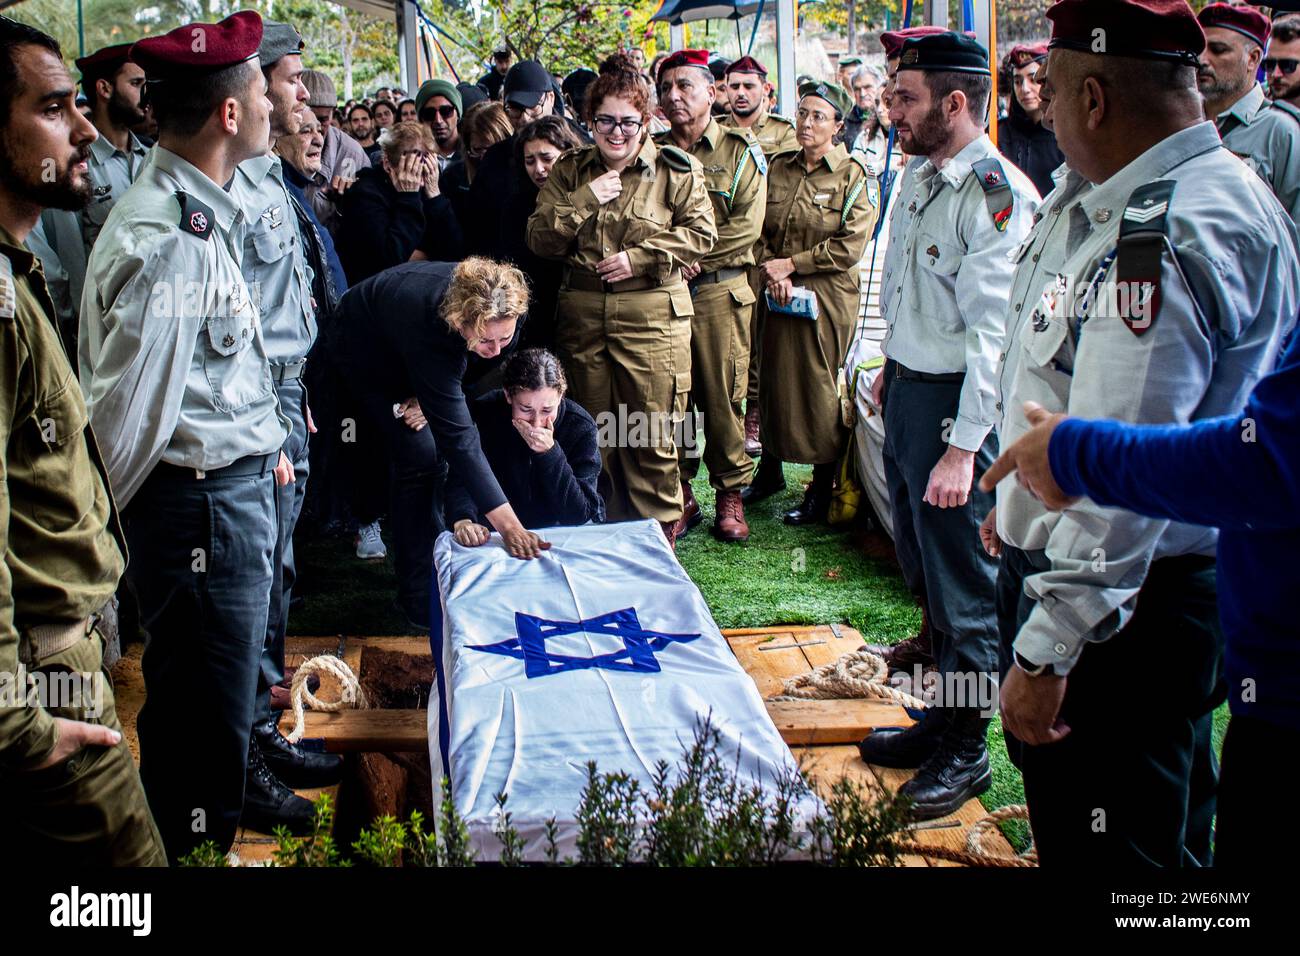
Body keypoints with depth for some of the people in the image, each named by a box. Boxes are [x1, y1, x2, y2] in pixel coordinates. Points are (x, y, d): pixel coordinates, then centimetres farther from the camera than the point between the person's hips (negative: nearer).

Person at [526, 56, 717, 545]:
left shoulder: (674, 170, 0)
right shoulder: (570, 170, 9)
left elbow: (701, 232, -4)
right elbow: (539, 238, 2)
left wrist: (640, 257, -13)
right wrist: (585, 200, -11)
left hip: (653, 318, -3)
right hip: (583, 317, 3)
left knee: (654, 437, 0)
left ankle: (659, 536, 15)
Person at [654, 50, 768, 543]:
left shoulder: (741, 150, 4)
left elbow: (747, 226, -5)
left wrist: (693, 258, -11)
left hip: (721, 291, -2)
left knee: (723, 396, 1)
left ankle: (730, 495, 12)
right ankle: (680, 496, 13)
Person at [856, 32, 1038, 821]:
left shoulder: (997, 195, -19)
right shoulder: (919, 176, 9)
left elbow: (993, 333, -22)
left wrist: (962, 447, -24)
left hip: (956, 402, -9)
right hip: (907, 391, 9)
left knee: (963, 584, 3)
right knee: (923, 572, 18)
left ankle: (967, 750, 18)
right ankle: (945, 717, 33)